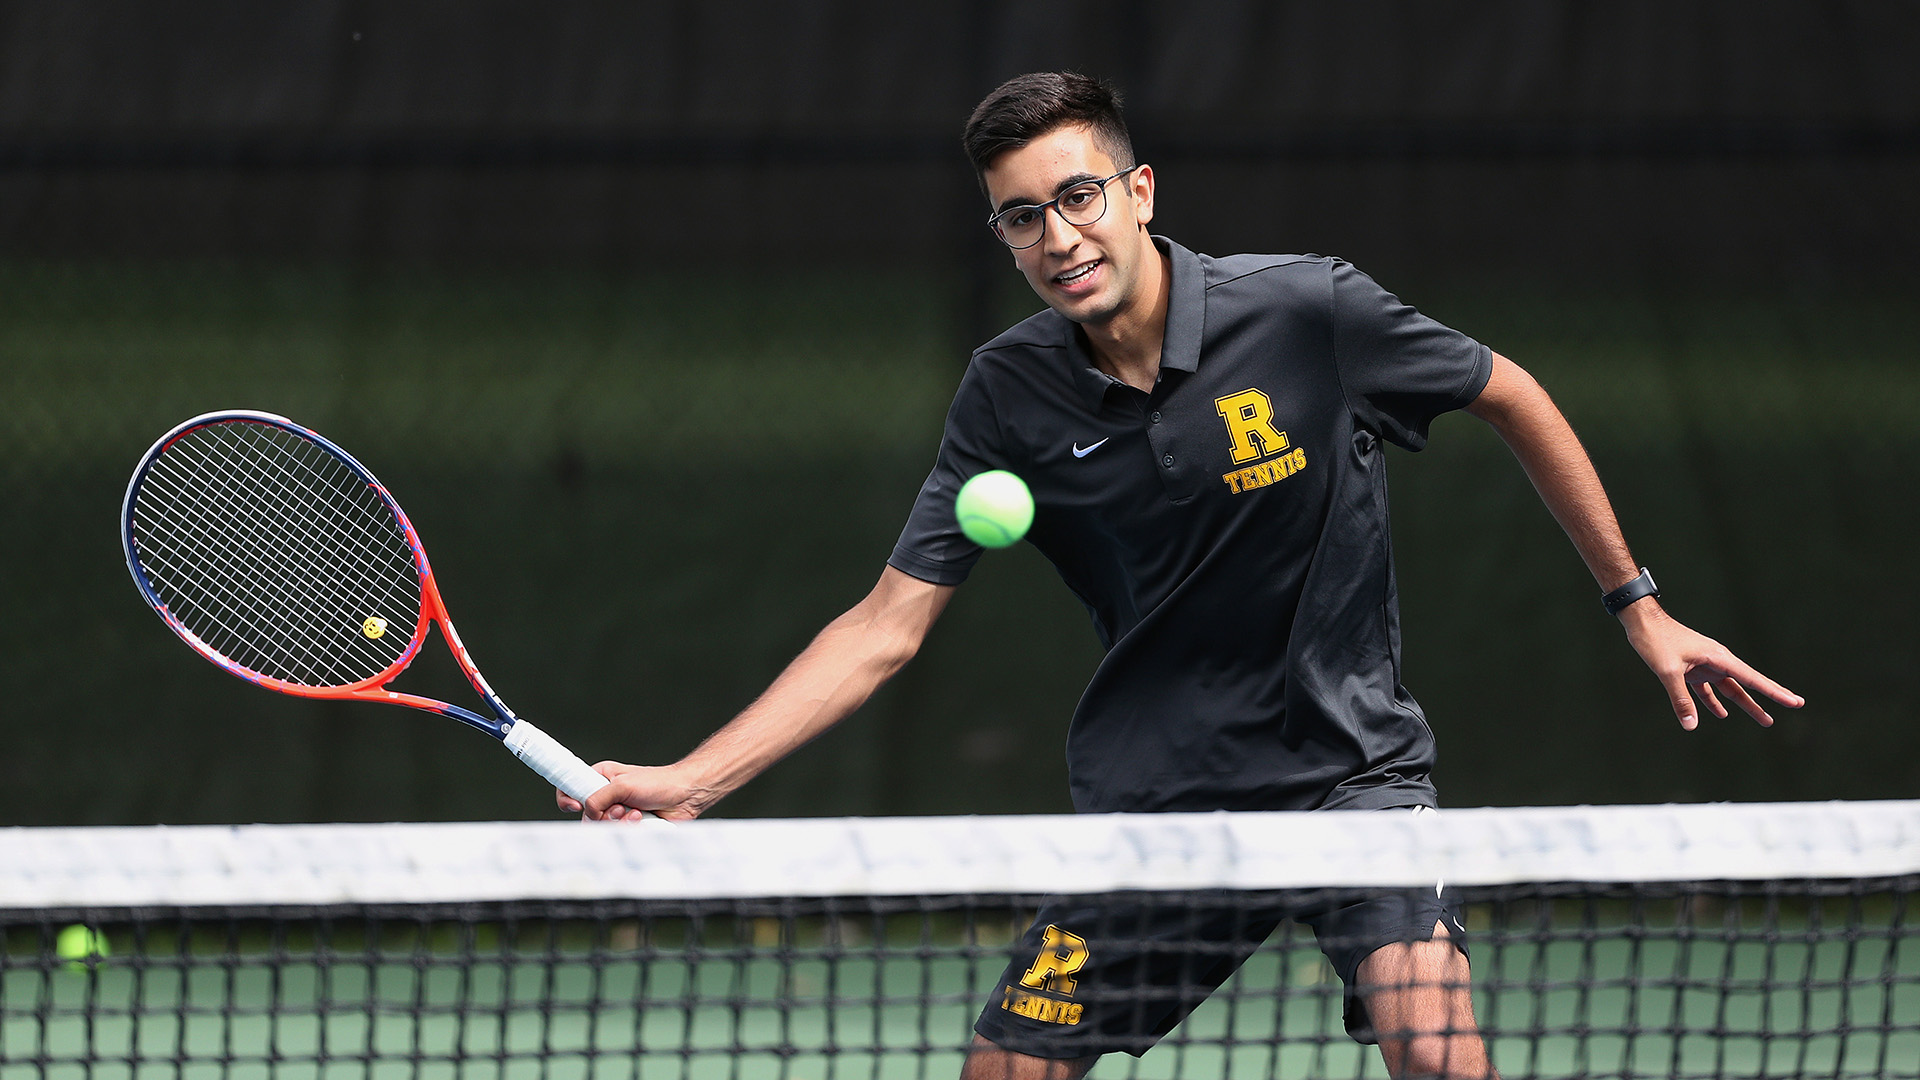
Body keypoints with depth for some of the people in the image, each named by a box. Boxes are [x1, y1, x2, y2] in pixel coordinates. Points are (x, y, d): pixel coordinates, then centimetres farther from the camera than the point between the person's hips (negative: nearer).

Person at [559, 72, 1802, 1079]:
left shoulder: (1309, 311, -14)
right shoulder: (1010, 395, -7)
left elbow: (1511, 396, 2)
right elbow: (889, 626, -5)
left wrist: (1638, 603, 7)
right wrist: (689, 781, -14)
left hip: (1350, 761, -3)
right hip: (1151, 800, 3)